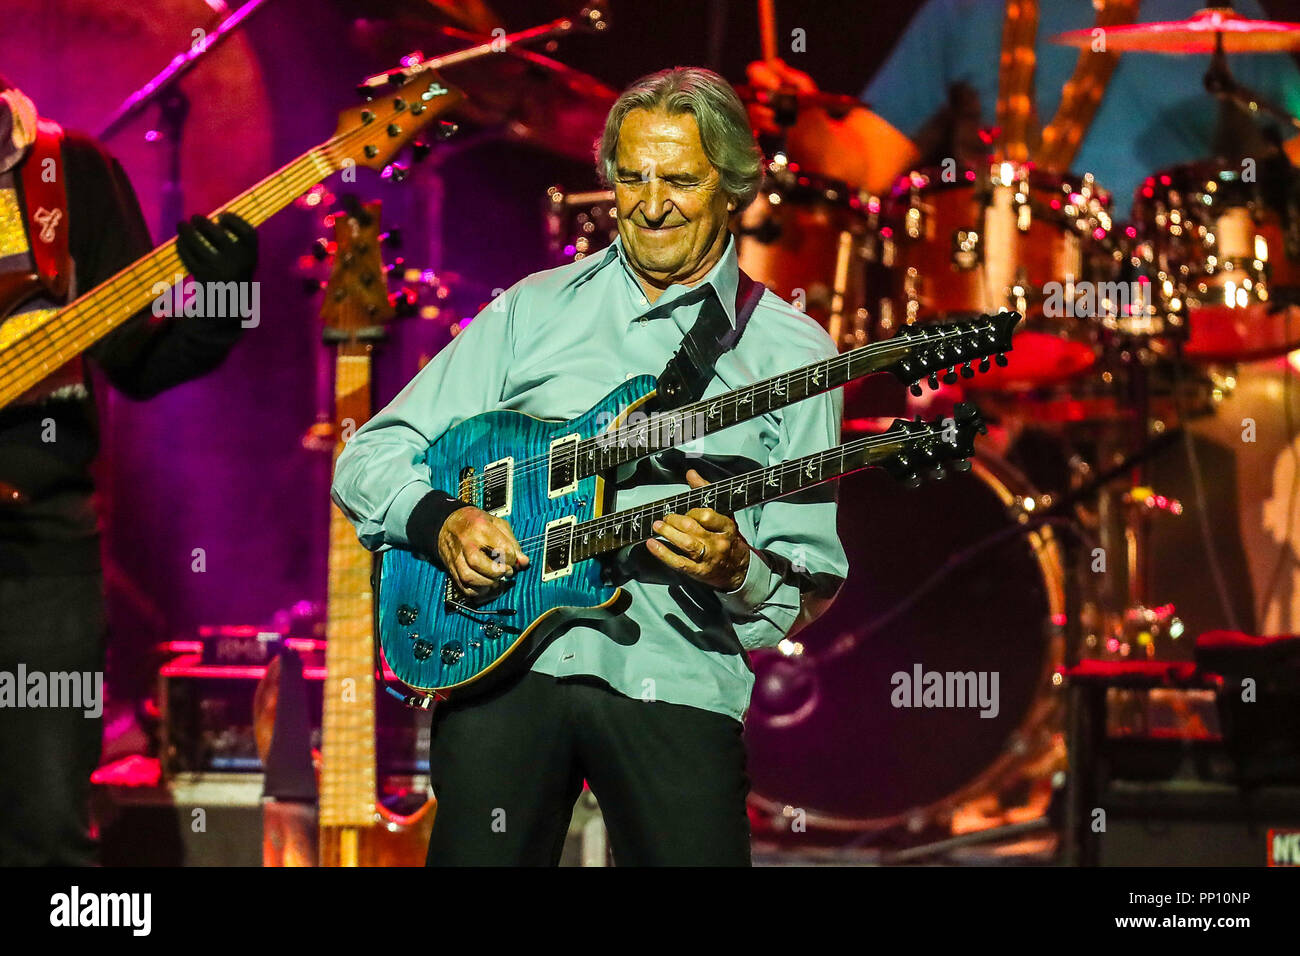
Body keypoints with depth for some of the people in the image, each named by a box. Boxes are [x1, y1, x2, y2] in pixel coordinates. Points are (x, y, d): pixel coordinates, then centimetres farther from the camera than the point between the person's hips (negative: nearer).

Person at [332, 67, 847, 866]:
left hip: (674, 680, -1)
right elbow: (369, 459, 13)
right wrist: (441, 522, -7)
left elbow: (808, 589, 8)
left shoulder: (792, 355, 10)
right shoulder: (535, 311, 13)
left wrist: (736, 573, -13)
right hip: (502, 658, 1)